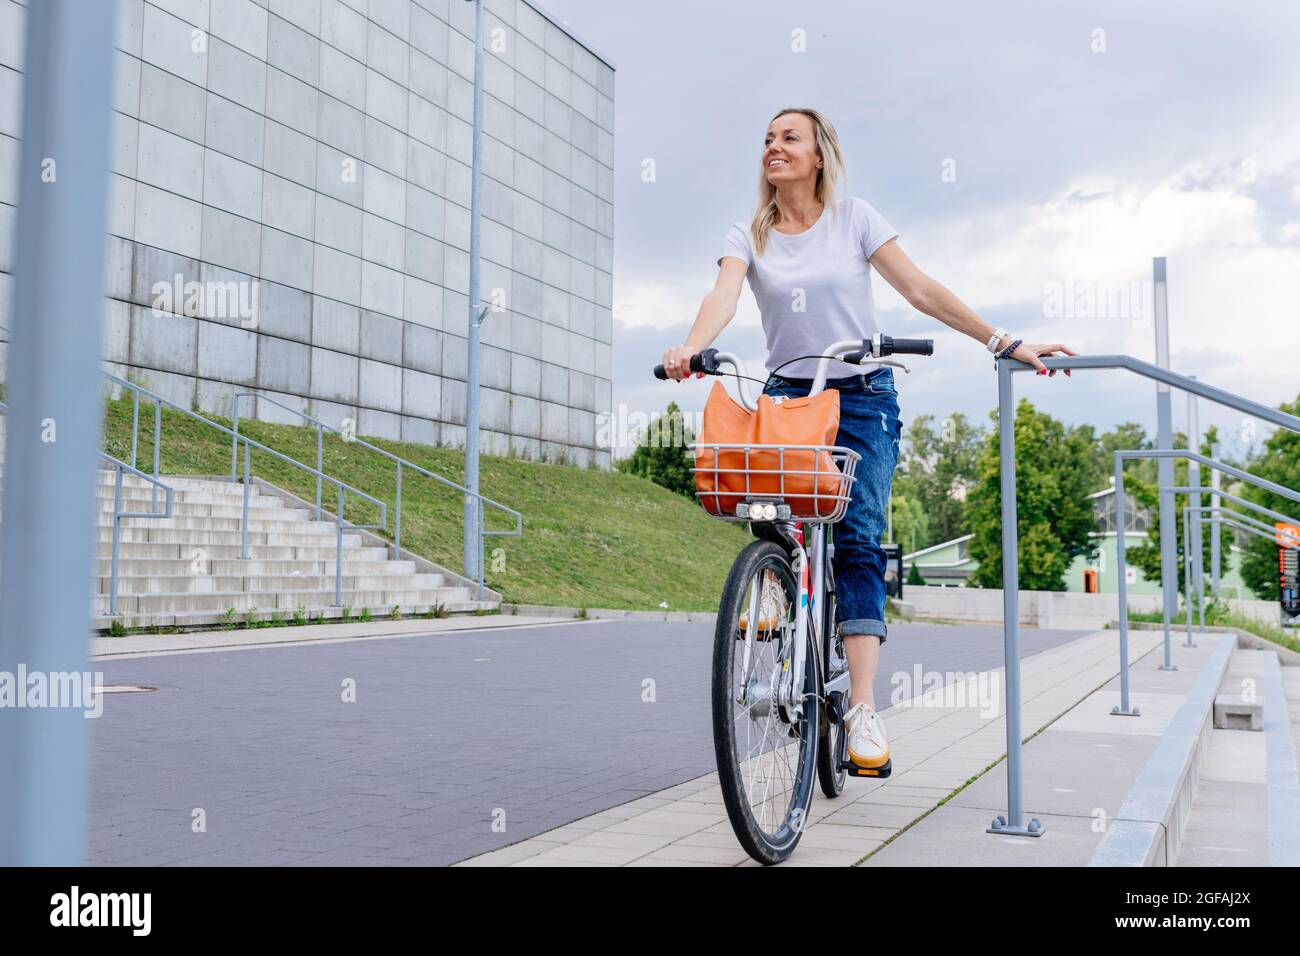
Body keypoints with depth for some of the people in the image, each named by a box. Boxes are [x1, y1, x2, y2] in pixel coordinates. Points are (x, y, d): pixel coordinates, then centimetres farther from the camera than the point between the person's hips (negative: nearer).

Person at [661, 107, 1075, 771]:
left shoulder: (854, 218, 3)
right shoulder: (749, 236, 7)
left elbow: (922, 291, -2)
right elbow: (723, 295, -13)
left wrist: (1004, 343, -9)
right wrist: (690, 348, -34)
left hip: (862, 397, -2)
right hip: (786, 395, 2)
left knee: (858, 539, -12)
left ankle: (862, 707, -15)